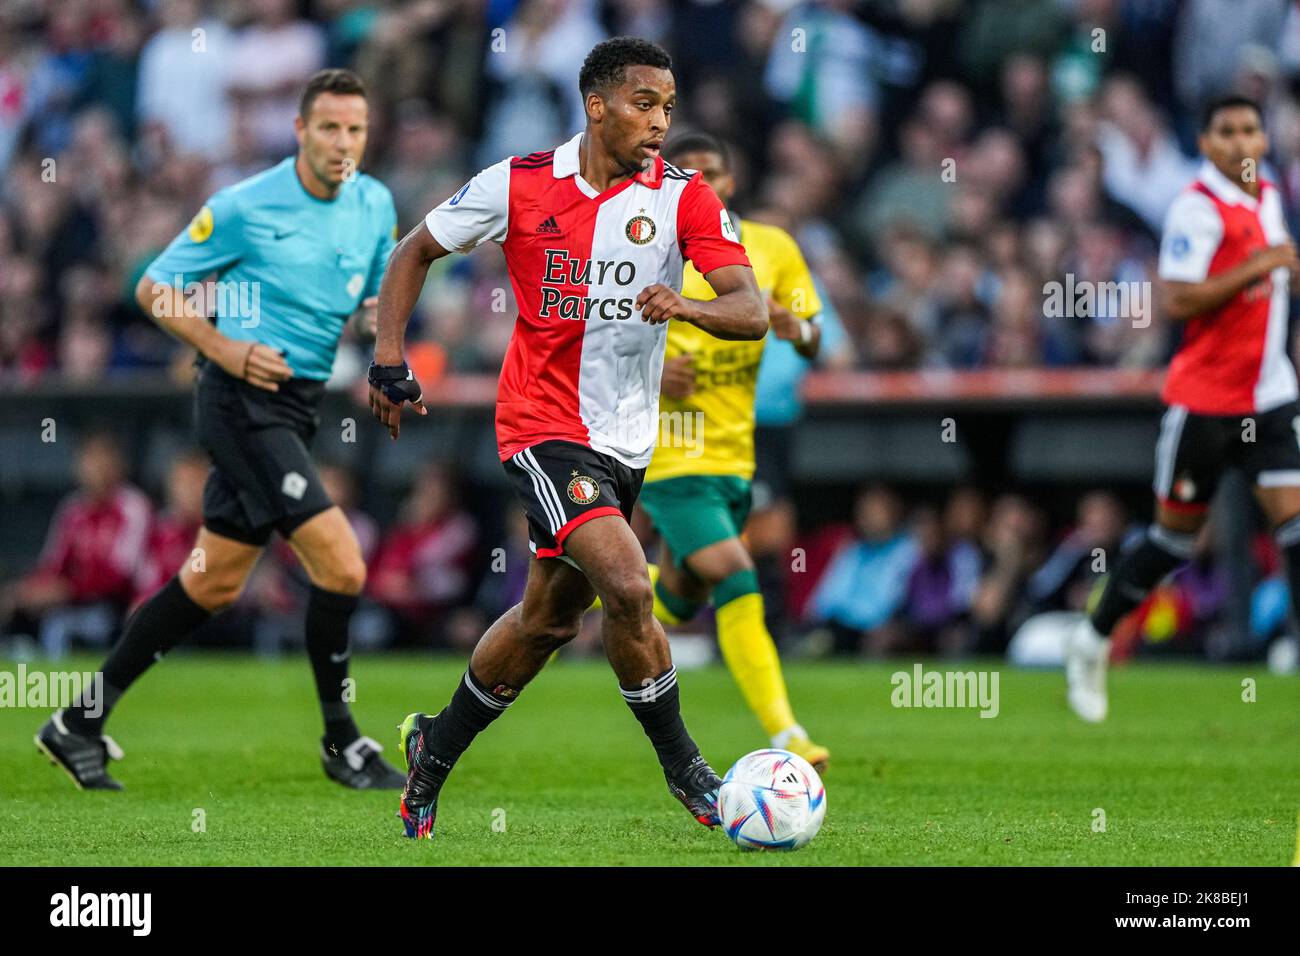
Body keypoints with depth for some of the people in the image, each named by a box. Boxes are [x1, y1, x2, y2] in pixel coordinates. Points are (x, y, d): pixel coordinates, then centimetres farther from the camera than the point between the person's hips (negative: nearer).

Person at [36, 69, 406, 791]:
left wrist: (380, 315, -3)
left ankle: (79, 726, 22)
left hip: (296, 406, 8)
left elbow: (376, 298, 21)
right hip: (242, 401, -8)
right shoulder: (244, 207, -11)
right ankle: (341, 742, 0)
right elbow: (154, 288, -3)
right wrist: (226, 349, -15)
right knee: (340, 566, -16)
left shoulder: (374, 204, 7)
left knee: (214, 583, 12)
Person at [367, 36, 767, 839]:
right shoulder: (518, 185, -7)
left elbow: (752, 310, -16)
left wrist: (687, 306, -37)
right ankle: (684, 770, -4)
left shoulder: (684, 197, -6)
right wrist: (389, 357, 0)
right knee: (628, 587, -21)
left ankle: (434, 753, 35)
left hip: (625, 440, 4)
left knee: (548, 619, 14)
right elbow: (417, 251, 8)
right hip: (545, 428, -4)